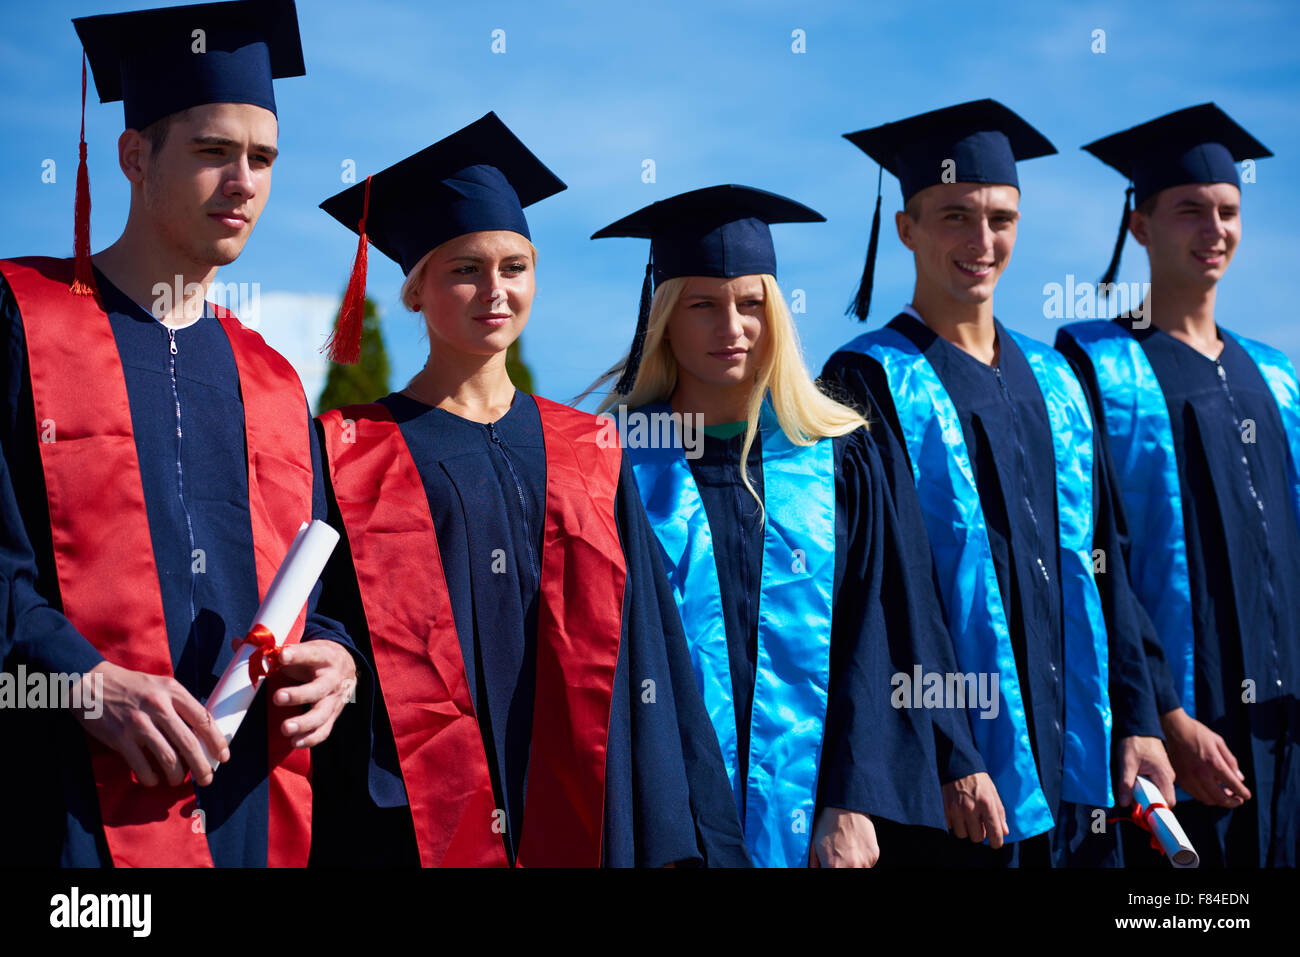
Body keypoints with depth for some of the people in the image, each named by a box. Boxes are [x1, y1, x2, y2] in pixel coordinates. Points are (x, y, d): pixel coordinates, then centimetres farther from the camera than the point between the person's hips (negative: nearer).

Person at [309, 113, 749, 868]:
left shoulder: (589, 458, 9)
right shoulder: (355, 457, 0)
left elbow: (646, 661, 8)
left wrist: (673, 835, 1)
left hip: (577, 825, 3)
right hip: (415, 831, -3)